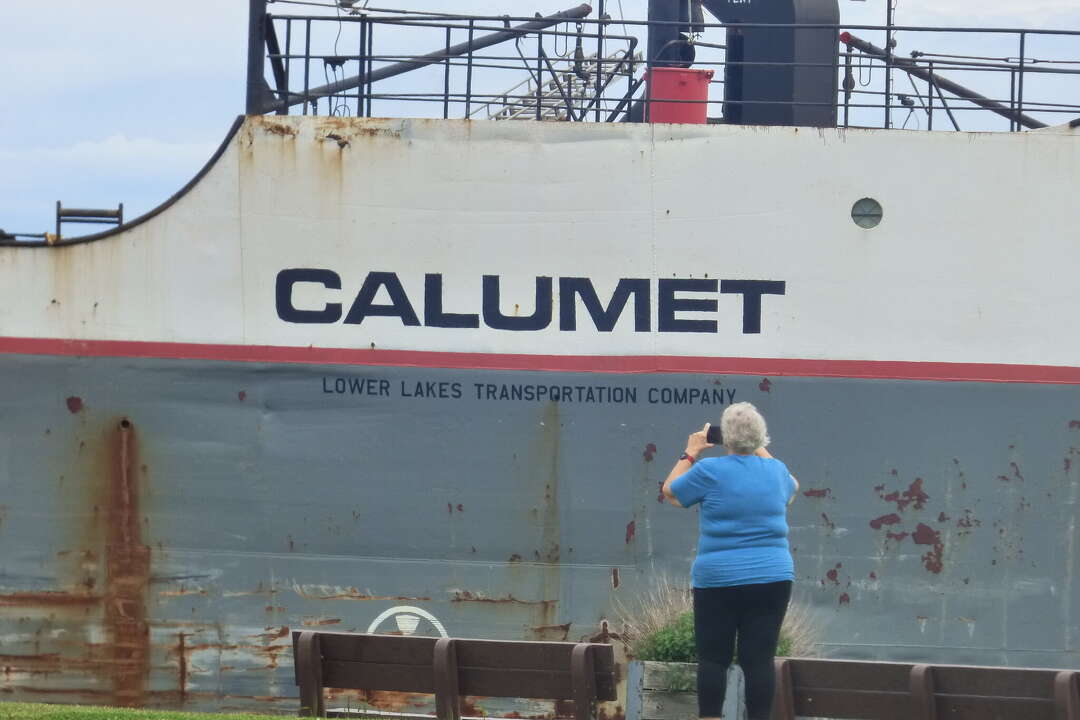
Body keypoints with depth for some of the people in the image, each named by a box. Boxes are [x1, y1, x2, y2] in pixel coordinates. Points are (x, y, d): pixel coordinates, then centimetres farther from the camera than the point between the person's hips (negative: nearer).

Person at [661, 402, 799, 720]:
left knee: (713, 658, 3)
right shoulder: (776, 470, 4)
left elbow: (671, 492, 8)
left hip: (718, 582, -3)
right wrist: (762, 452, 33)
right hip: (773, 578, 3)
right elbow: (792, 489, 30)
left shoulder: (710, 470, -9)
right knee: (759, 659, 1)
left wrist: (690, 453, 18)